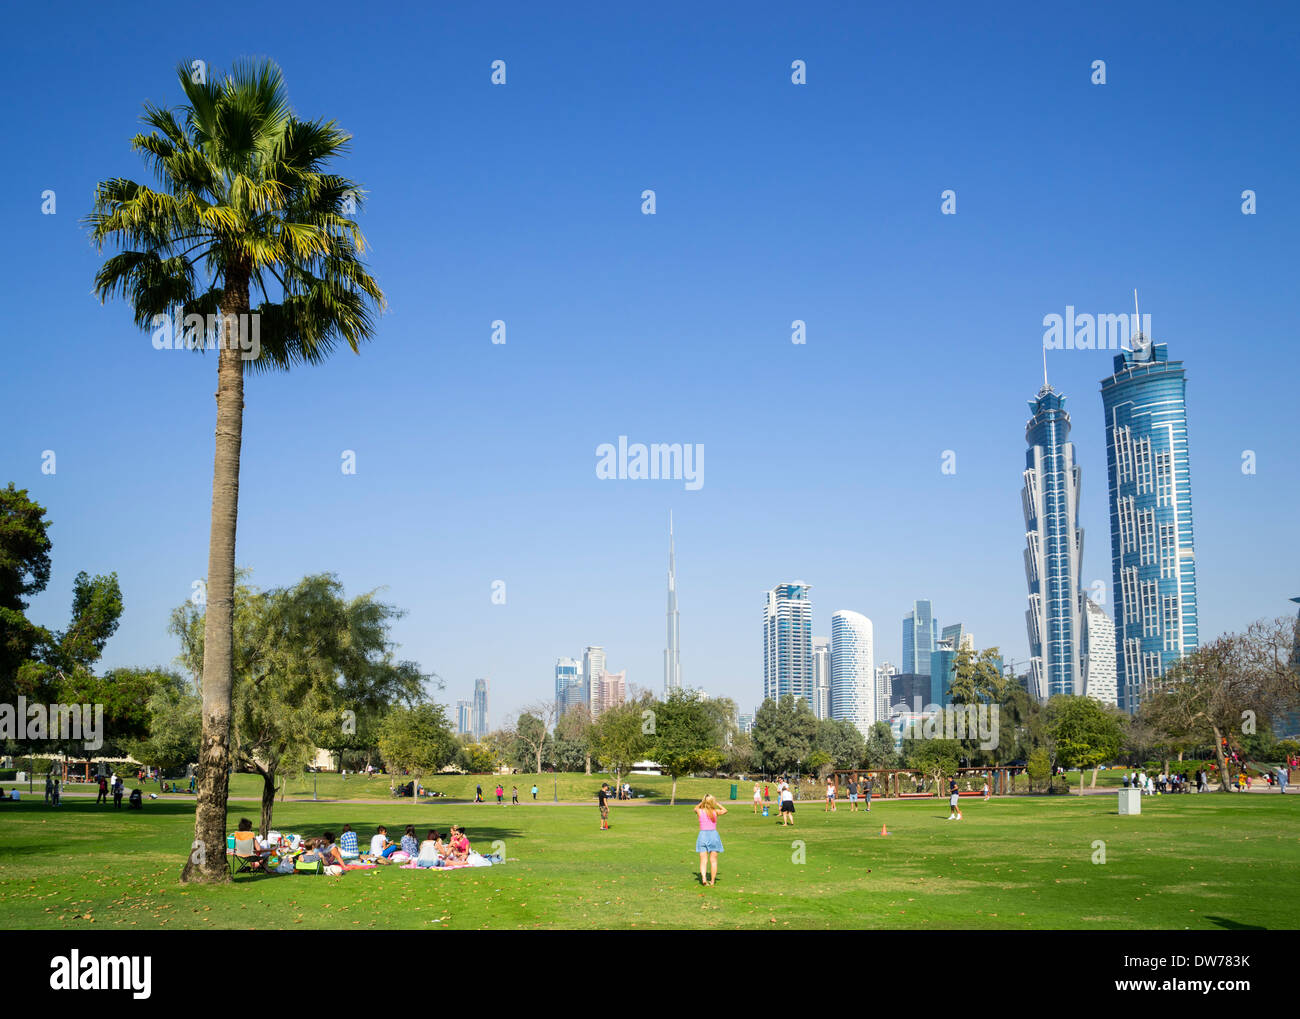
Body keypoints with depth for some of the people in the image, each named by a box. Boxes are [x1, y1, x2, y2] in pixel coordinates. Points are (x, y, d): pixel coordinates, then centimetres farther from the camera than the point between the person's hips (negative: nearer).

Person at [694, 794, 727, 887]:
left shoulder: (700, 811, -2)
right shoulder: (715, 812, -2)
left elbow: (695, 808, 24)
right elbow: (725, 810, 20)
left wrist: (702, 802, 18)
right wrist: (717, 803, 18)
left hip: (703, 835, 0)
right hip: (713, 835, 0)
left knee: (703, 860, 2)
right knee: (713, 860, 8)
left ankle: (703, 878, -19)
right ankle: (712, 881, 11)